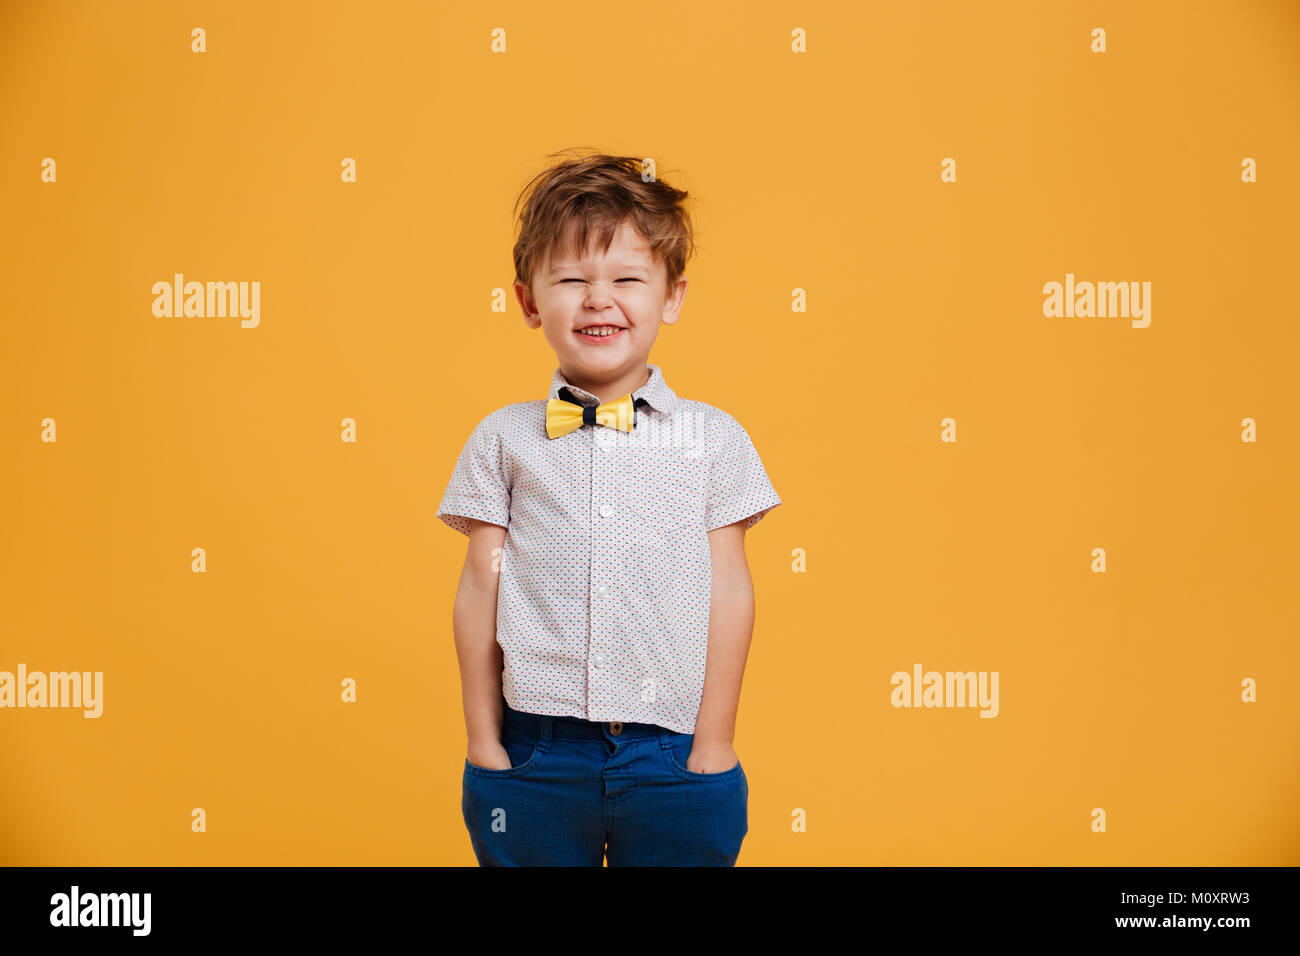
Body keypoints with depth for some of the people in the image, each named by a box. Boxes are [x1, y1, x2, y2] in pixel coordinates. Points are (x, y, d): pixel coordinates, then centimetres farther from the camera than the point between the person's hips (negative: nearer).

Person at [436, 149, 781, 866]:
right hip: (534, 757, 0)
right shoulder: (503, 439, 2)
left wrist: (714, 743, -1)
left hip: (672, 755, 0)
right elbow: (479, 590, 3)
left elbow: (728, 592, 1)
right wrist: (483, 742, 2)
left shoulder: (714, 439, 1)